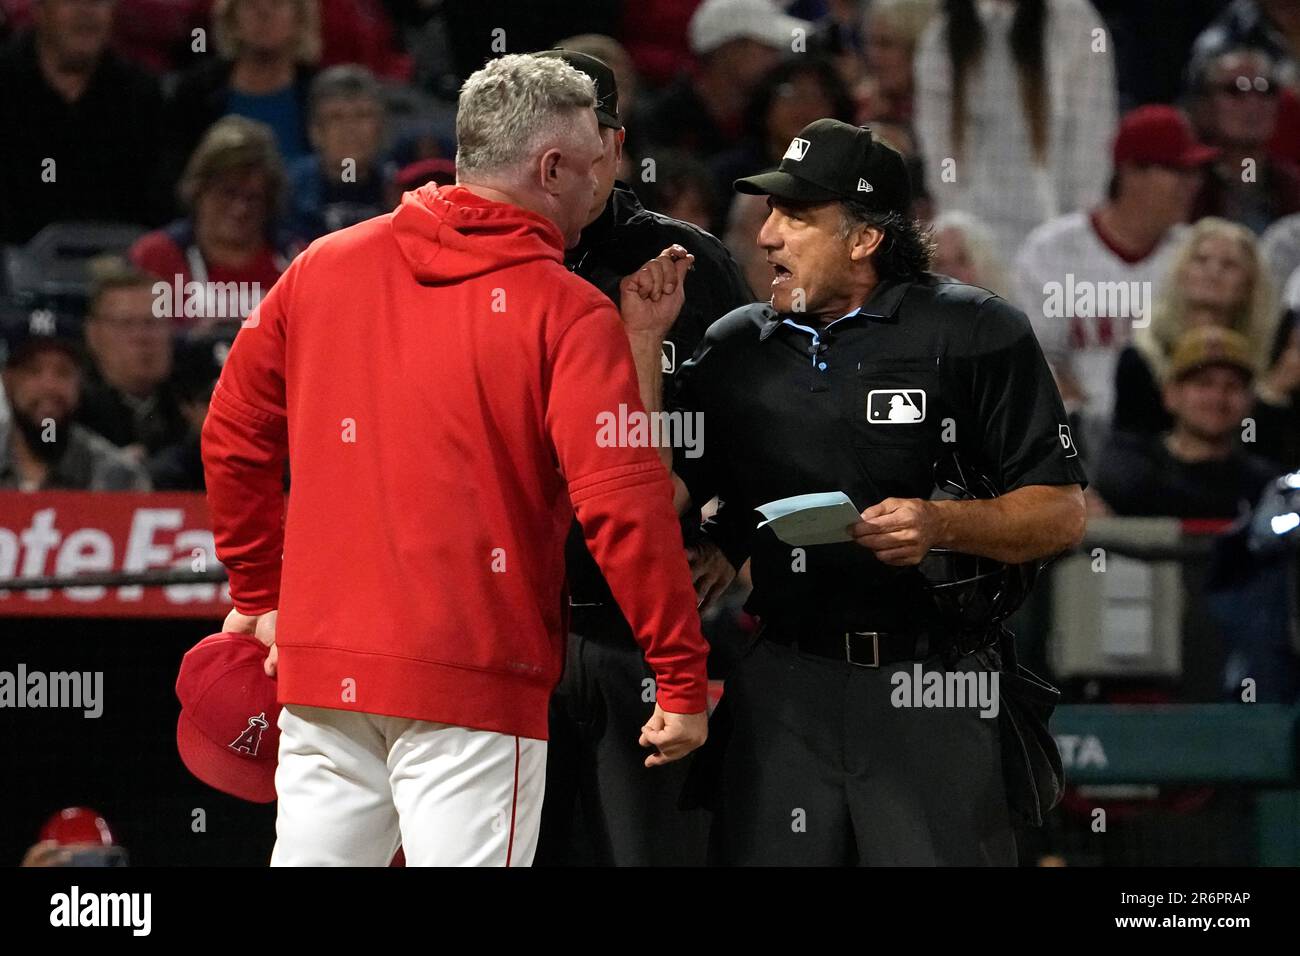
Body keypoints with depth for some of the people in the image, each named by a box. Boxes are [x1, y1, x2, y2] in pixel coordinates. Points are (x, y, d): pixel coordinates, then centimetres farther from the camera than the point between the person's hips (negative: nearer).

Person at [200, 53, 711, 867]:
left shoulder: (326, 266, 9)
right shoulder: (568, 313, -7)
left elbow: (234, 436, 15)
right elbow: (624, 502, -14)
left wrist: (260, 597, 27)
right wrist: (683, 680, -9)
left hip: (319, 669, 5)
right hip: (473, 680, -5)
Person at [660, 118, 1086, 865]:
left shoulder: (975, 334, -1)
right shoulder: (734, 349, 13)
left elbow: (1062, 515, -2)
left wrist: (942, 525, -19)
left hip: (933, 690, -4)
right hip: (782, 685, 4)